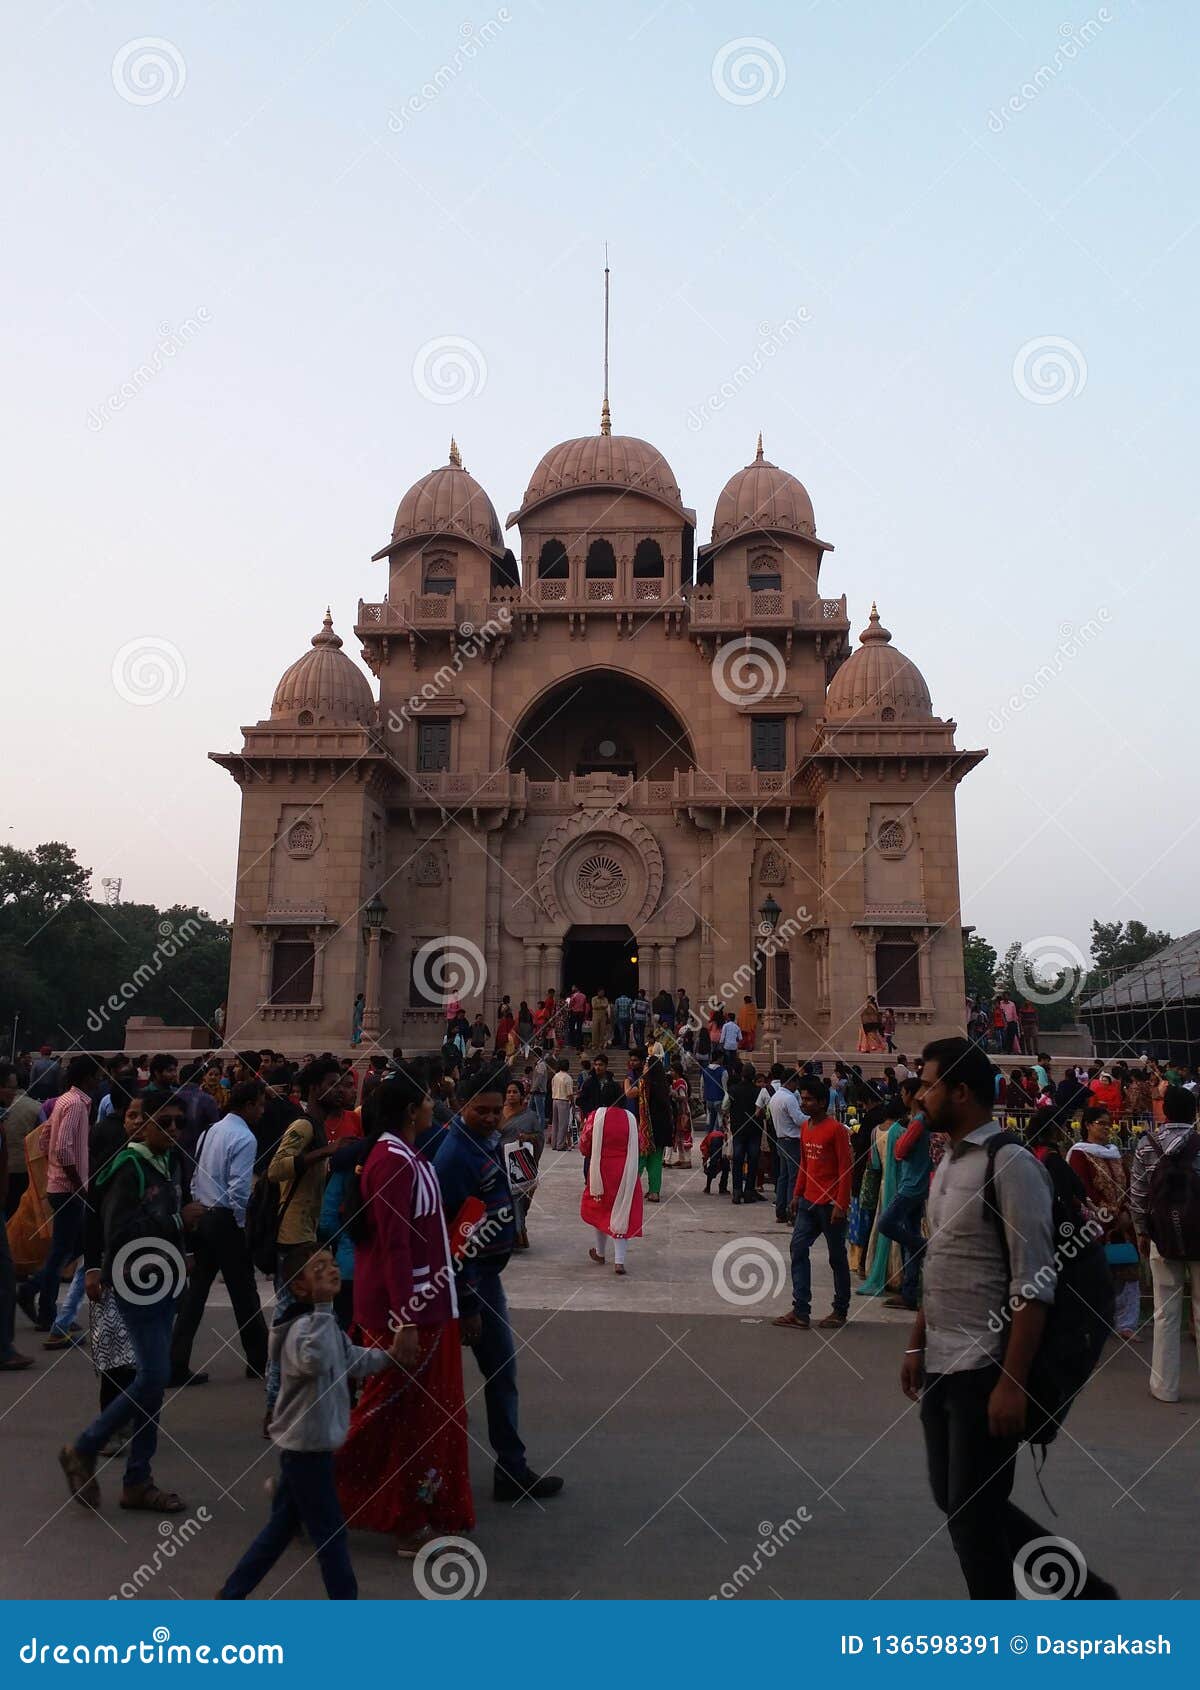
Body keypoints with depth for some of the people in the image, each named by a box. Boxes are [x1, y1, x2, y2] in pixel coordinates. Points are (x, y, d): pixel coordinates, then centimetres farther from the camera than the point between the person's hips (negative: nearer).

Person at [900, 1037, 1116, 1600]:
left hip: (984, 1373, -9)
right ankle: (1080, 1587, 34)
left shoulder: (1009, 1165, -17)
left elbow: (1034, 1285, -19)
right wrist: (917, 1346, 15)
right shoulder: (949, 1164, 10)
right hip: (940, 1367, 9)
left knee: (974, 1512, 4)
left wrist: (1012, 1383, -20)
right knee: (953, 1500, 17)